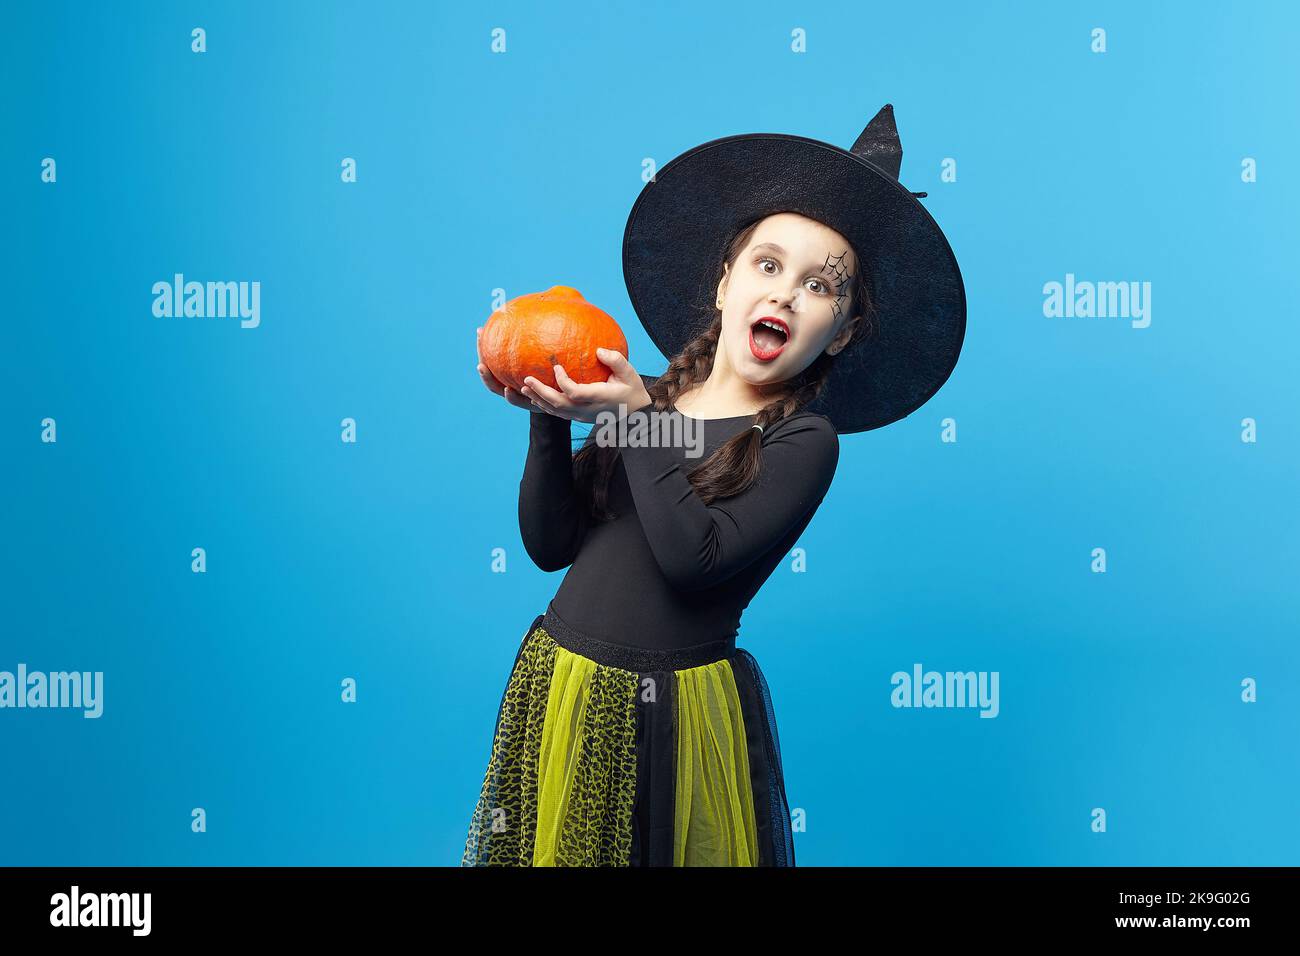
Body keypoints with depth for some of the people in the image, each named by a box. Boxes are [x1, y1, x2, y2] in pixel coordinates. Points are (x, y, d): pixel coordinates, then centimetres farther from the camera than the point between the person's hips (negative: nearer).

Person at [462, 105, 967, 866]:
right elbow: (551, 543, -1)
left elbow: (693, 558, -21)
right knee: (551, 852, 19)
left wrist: (638, 420, -18)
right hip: (555, 688, 4)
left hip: (675, 711, -4)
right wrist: (547, 417, -12)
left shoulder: (805, 440, -8)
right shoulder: (648, 397, 2)